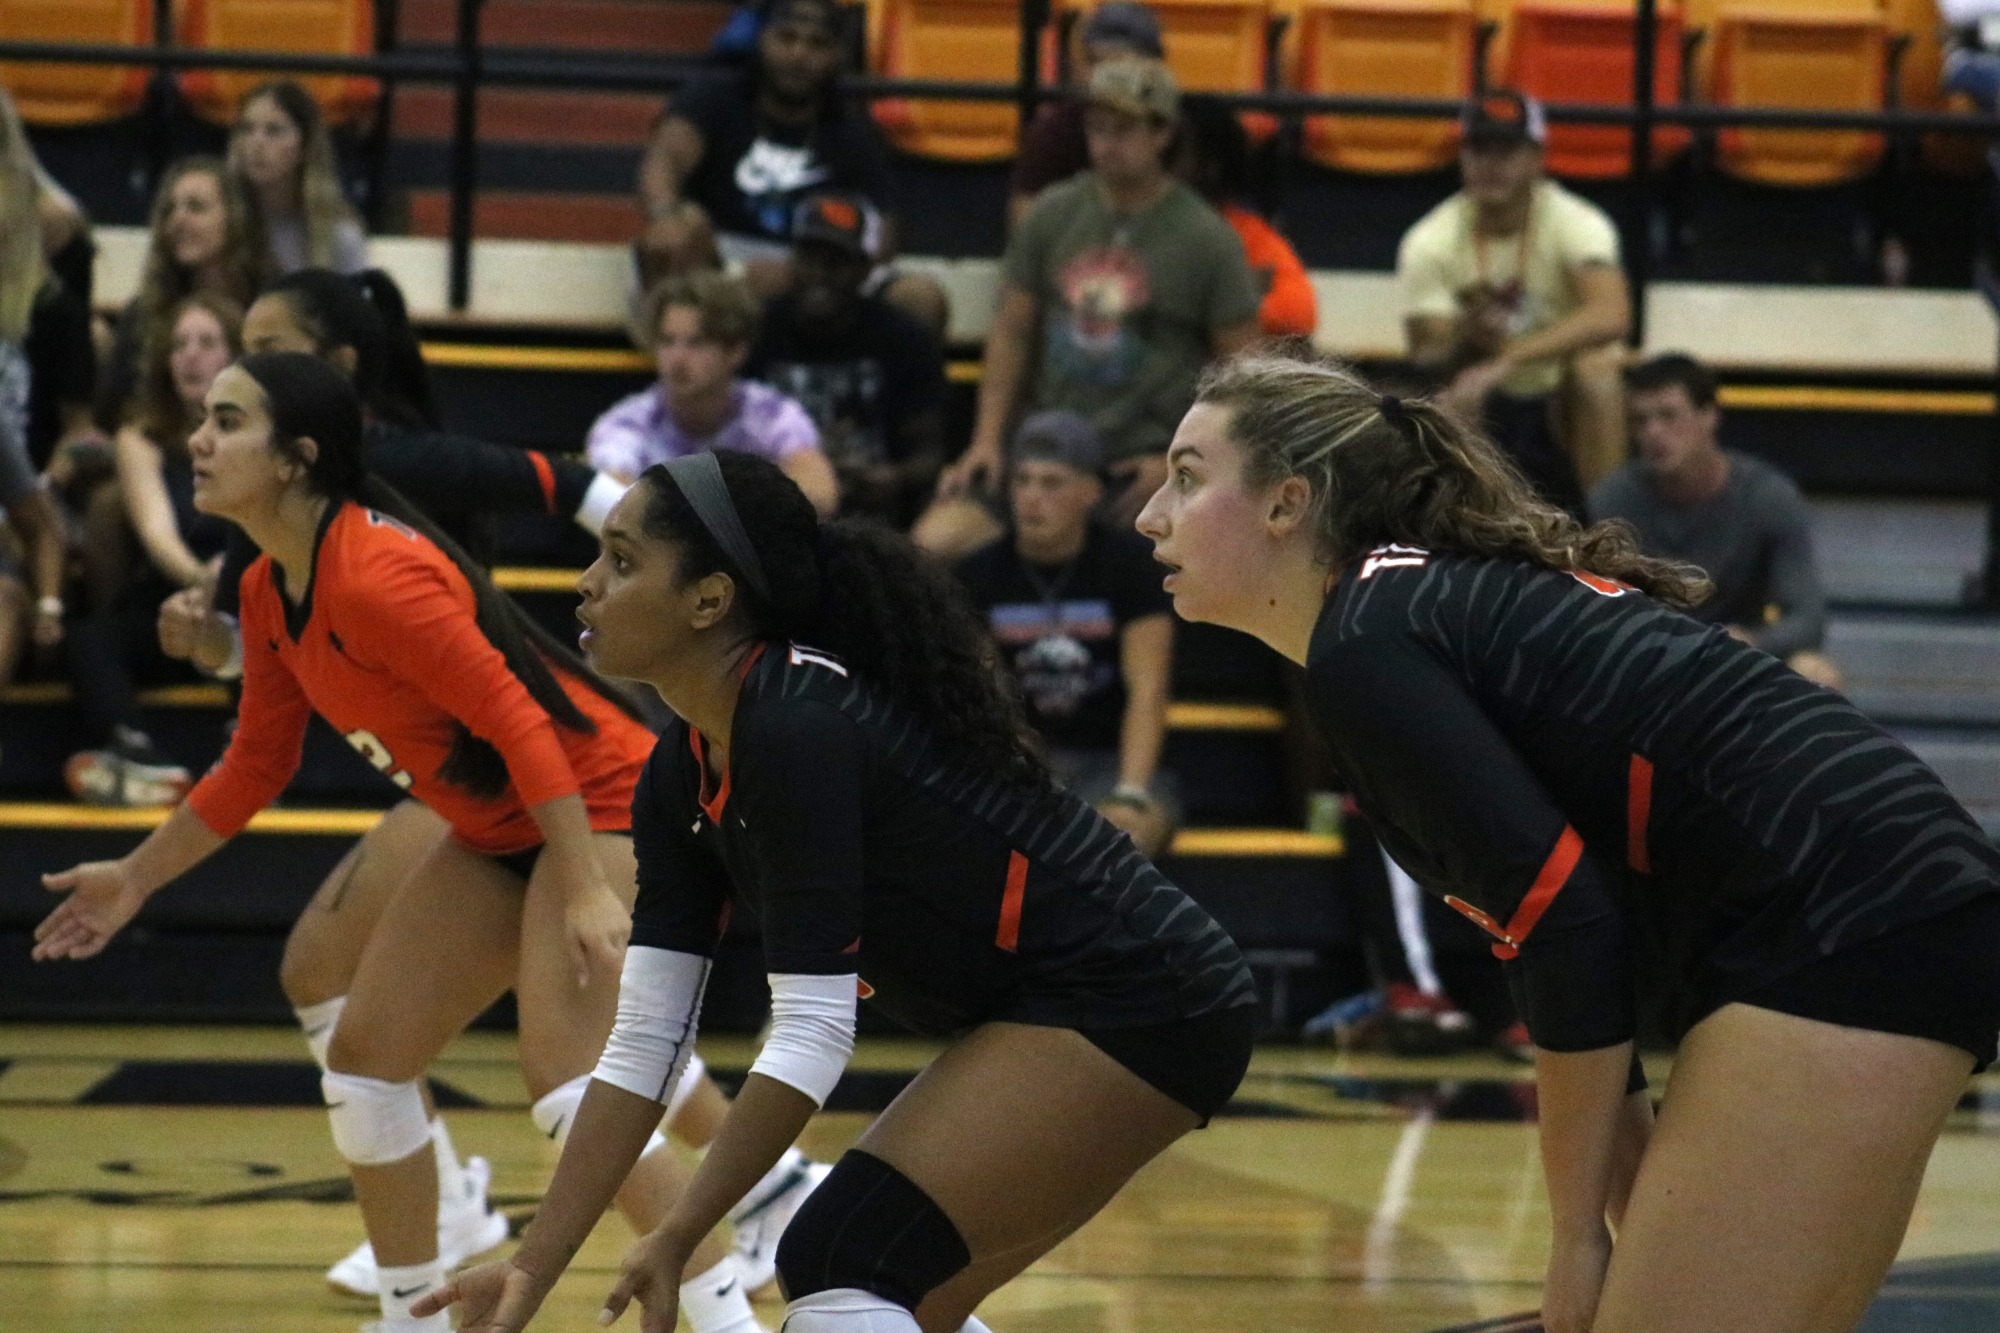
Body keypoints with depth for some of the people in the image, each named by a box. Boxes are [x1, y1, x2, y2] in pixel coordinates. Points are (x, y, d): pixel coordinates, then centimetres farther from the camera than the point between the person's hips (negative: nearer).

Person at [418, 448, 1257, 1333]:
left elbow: (811, 1035, -23)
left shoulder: (795, 729, -22)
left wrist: (678, 1239, -21)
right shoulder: (680, 777, 5)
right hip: (1041, 1015, 10)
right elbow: (643, 1045, 6)